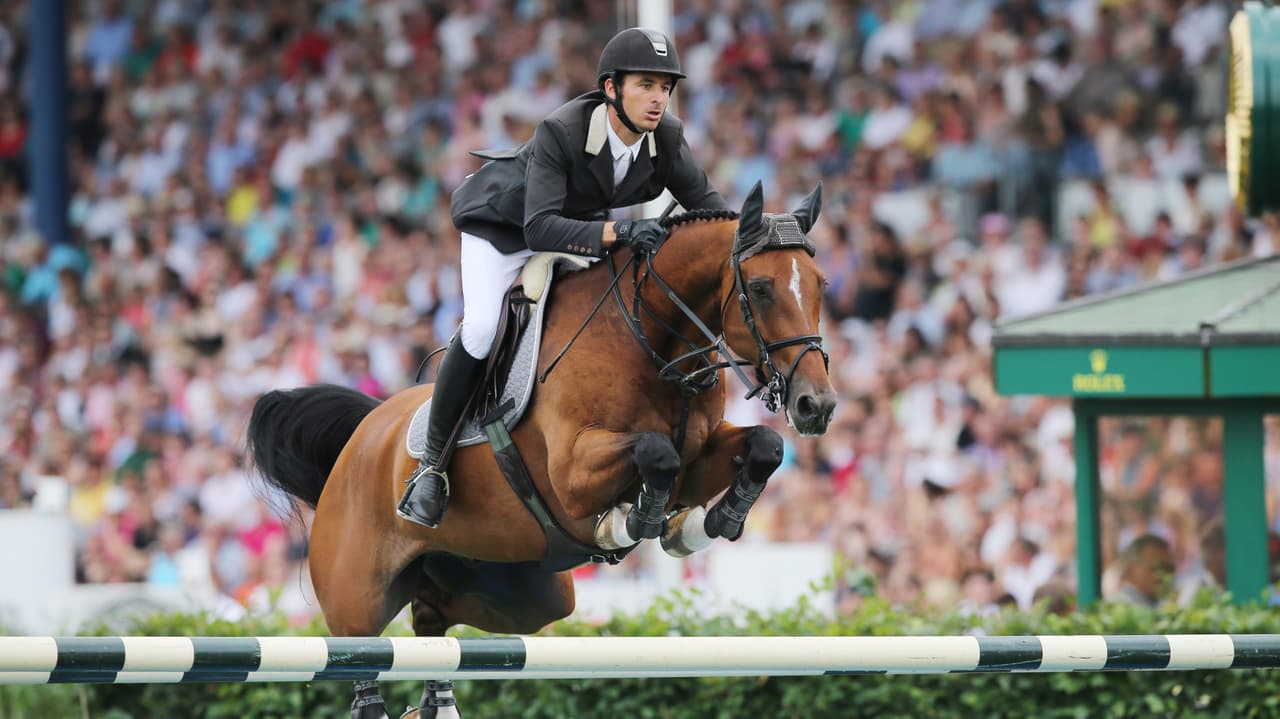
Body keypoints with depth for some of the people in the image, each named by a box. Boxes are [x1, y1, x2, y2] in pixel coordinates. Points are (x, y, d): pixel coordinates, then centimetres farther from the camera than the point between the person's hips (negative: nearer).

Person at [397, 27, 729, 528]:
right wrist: (616, 234, -59)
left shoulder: (667, 138, -22)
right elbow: (540, 228, -46)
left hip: (580, 224, 6)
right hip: (503, 222, -6)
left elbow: (704, 200, -7)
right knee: (481, 328, -25)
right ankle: (431, 463, -14)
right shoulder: (560, 132, -39)